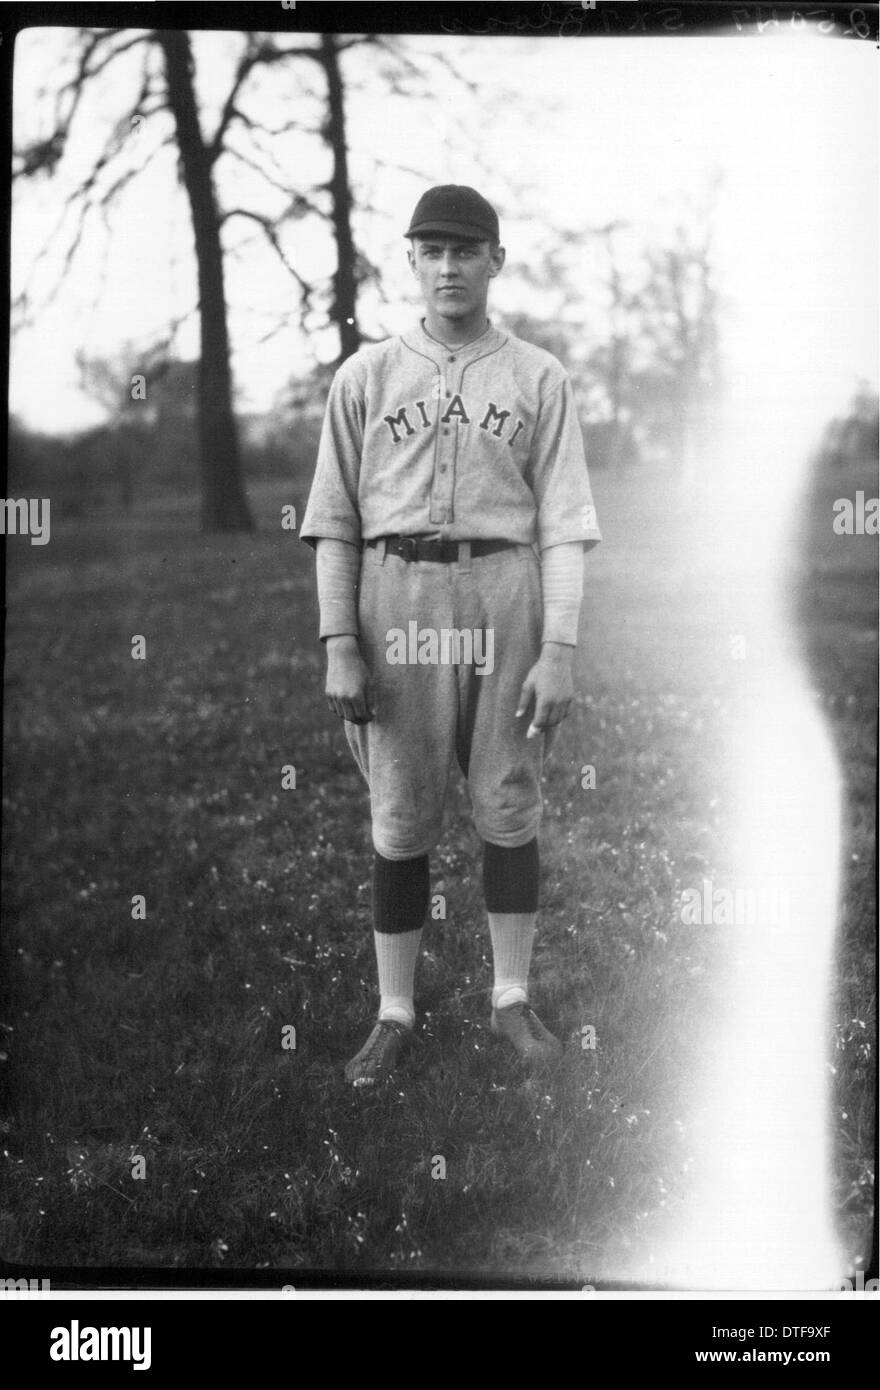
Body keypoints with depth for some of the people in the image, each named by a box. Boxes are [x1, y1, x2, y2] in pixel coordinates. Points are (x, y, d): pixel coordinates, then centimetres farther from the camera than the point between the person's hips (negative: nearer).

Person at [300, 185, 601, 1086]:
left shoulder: (538, 378, 7)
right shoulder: (365, 376, 9)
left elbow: (563, 527, 1)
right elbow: (334, 521, 7)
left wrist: (558, 649, -8)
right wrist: (338, 645, -2)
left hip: (506, 591, 0)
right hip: (395, 596, 0)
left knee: (509, 804, 4)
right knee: (399, 815, 3)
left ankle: (512, 1000, 18)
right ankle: (394, 1014, 13)